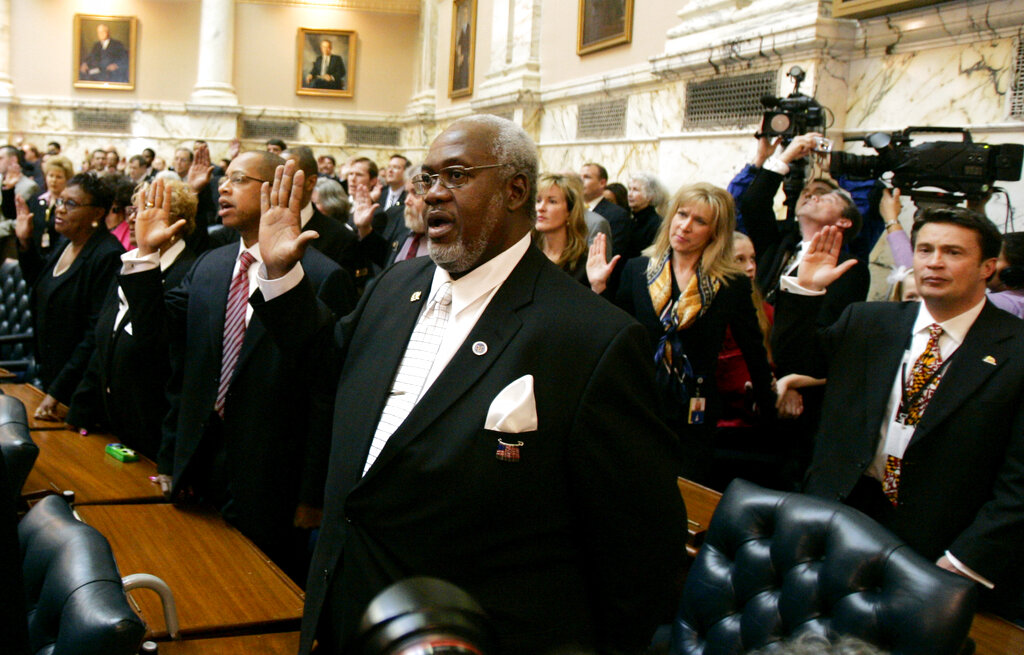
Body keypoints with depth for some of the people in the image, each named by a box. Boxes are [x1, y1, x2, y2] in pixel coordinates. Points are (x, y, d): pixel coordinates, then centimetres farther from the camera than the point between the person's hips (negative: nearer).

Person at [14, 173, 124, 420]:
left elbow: (96, 334, -24)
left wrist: (56, 392, -23)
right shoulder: (65, 245, 6)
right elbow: (39, 284, 25)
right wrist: (25, 242, 10)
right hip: (51, 374, 9)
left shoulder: (107, 256, -21)